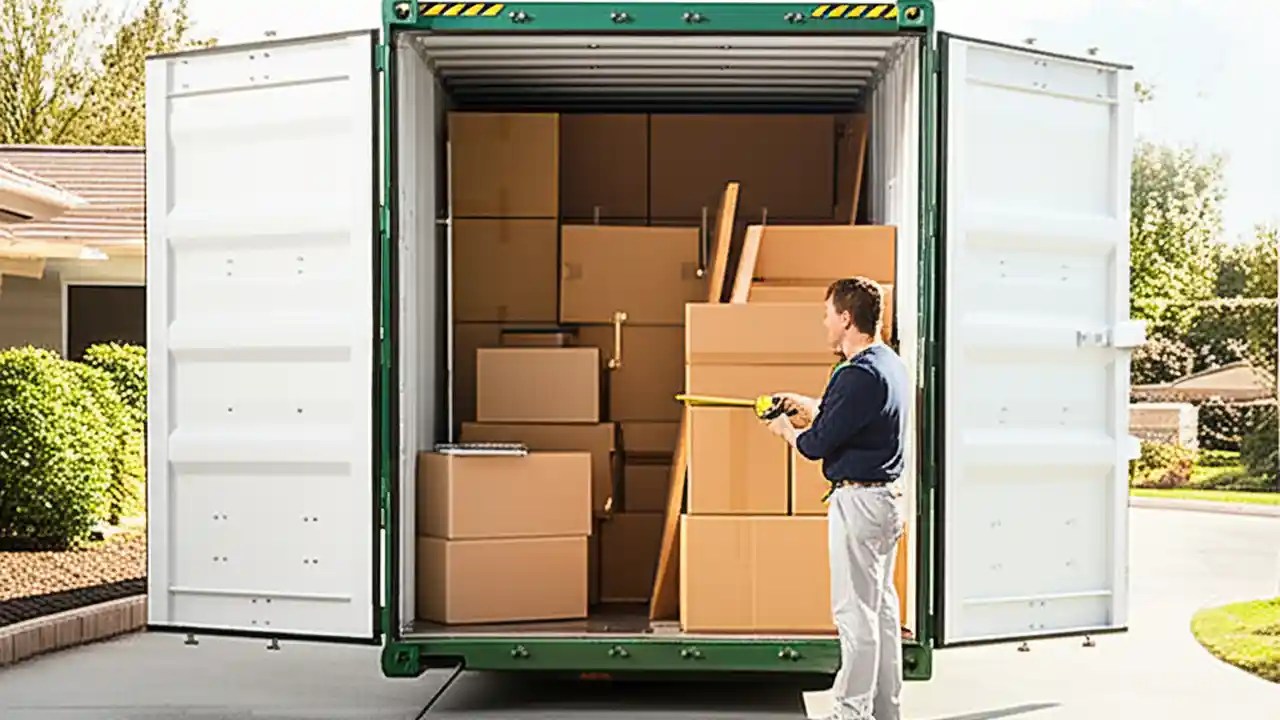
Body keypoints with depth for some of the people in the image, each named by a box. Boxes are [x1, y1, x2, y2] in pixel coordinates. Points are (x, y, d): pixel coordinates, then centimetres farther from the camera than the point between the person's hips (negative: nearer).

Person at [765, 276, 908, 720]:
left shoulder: (858, 375, -21)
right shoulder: (890, 363, 10)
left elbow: (816, 445, -18)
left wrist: (787, 430, 2)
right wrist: (809, 405, 28)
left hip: (859, 500, -10)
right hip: (887, 496, 10)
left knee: (855, 612, -3)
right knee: (882, 607, 15)